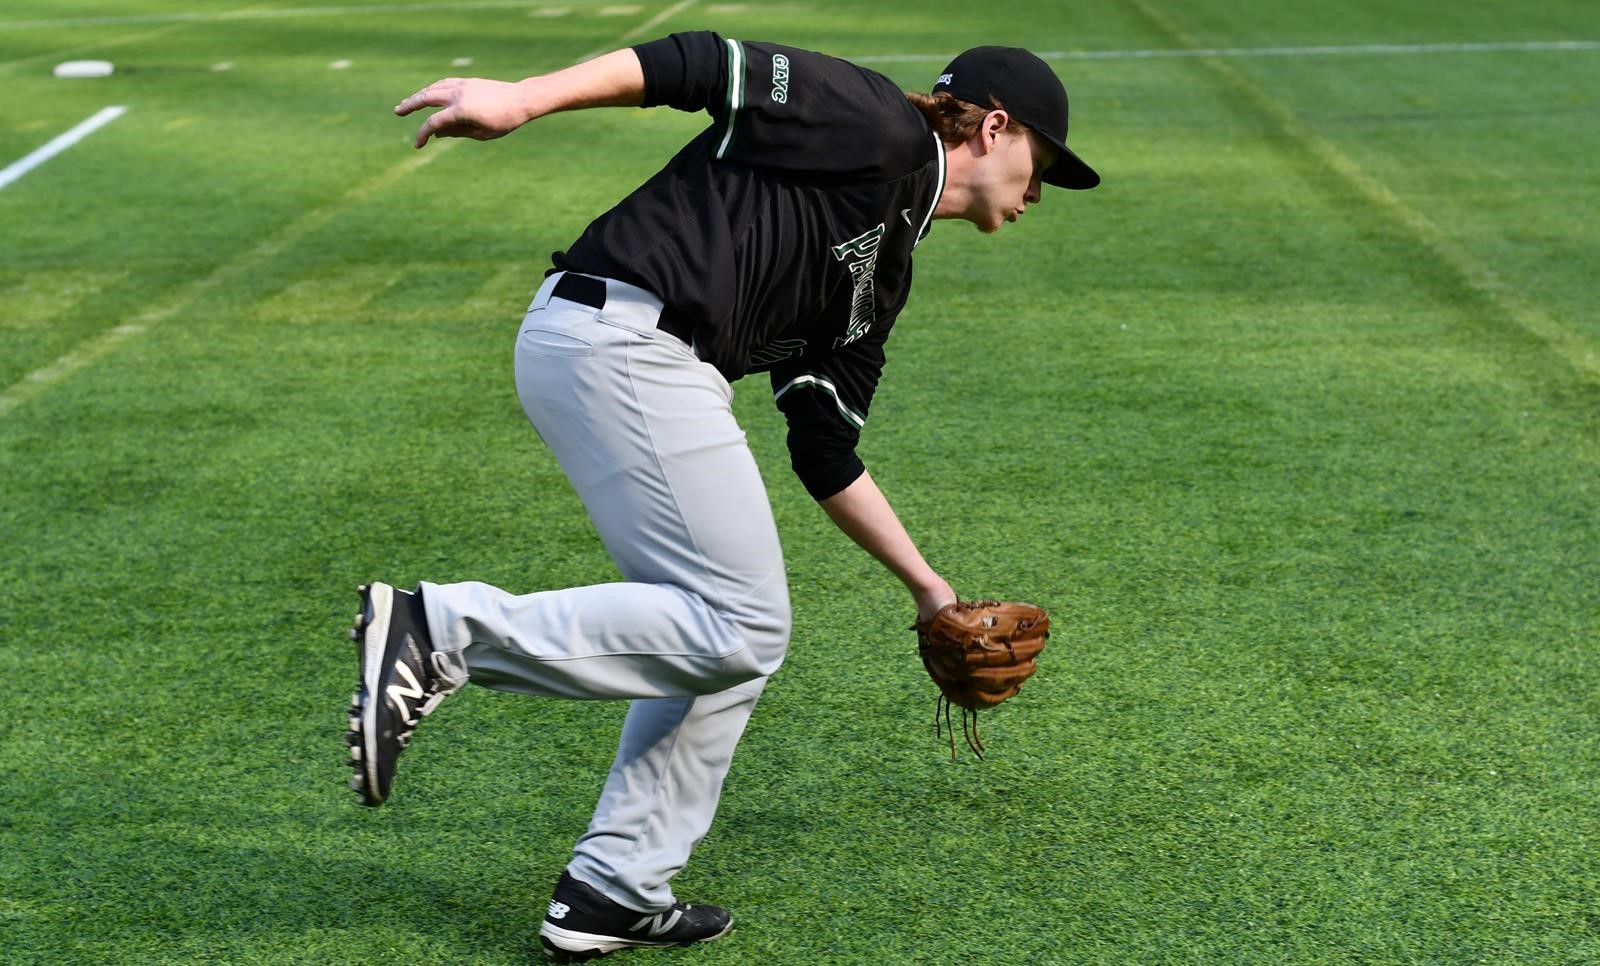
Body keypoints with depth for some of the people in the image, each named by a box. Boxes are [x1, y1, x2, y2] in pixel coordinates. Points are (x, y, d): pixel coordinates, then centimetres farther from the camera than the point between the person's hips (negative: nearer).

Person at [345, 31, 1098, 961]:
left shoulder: (886, 270, 26)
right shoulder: (880, 126, 1)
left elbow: (826, 452, 27)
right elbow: (705, 64, -9)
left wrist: (927, 586, 32)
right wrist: (522, 100, -20)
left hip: (618, 360, 10)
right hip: (619, 335, -10)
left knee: (732, 638, 13)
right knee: (739, 628, -9)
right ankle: (444, 630, -11)